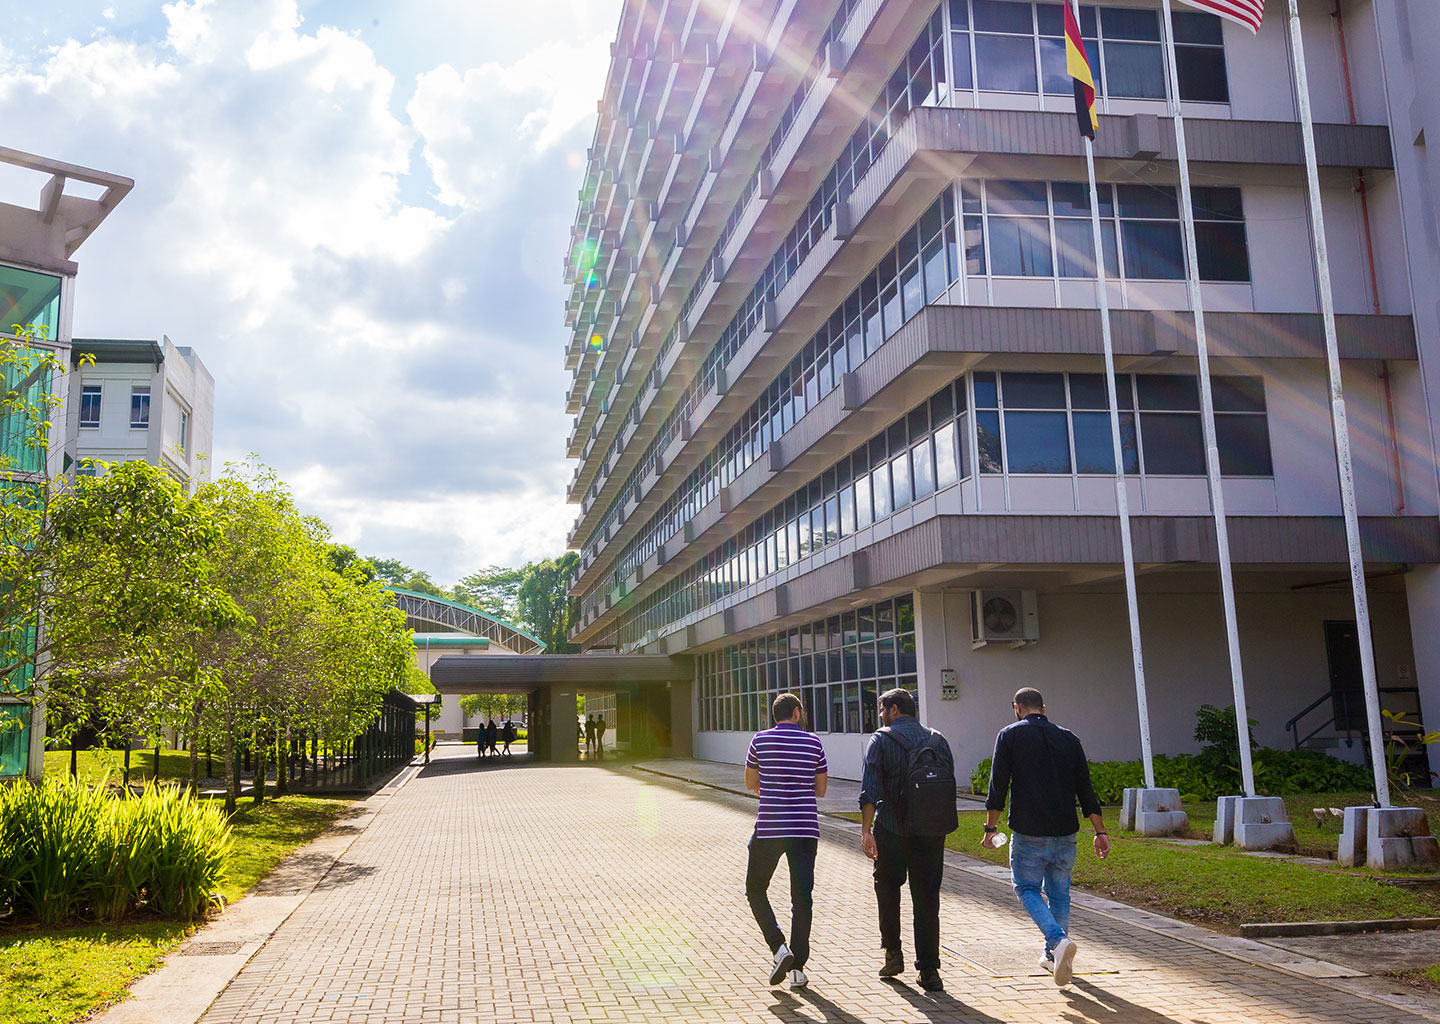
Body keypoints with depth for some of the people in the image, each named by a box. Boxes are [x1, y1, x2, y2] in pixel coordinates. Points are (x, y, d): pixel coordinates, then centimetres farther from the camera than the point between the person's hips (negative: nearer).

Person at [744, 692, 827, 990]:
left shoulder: (760, 740, 0)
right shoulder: (813, 742, 3)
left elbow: (750, 784, 10)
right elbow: (820, 789, 9)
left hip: (768, 828, -1)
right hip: (806, 829, 1)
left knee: (755, 889, 14)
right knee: (802, 898, 7)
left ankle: (779, 947, -1)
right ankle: (798, 968, 6)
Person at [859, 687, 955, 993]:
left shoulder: (881, 740, -4)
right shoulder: (938, 740, 8)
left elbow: (870, 789, -14)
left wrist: (866, 831, -17)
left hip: (891, 830, -3)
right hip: (931, 831, 3)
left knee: (887, 888, 18)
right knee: (927, 899, 6)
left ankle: (893, 953, 18)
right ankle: (929, 969, 4)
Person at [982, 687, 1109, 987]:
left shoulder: (1010, 735, -2)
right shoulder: (1068, 738, 9)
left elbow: (998, 785, -6)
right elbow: (1085, 788, 6)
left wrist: (990, 828, 1)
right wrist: (1100, 831, 9)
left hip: (1028, 833, -4)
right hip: (1065, 831, 4)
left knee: (1027, 887, 9)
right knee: (1059, 892, 17)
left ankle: (1058, 941, -13)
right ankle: (1053, 957, 23)